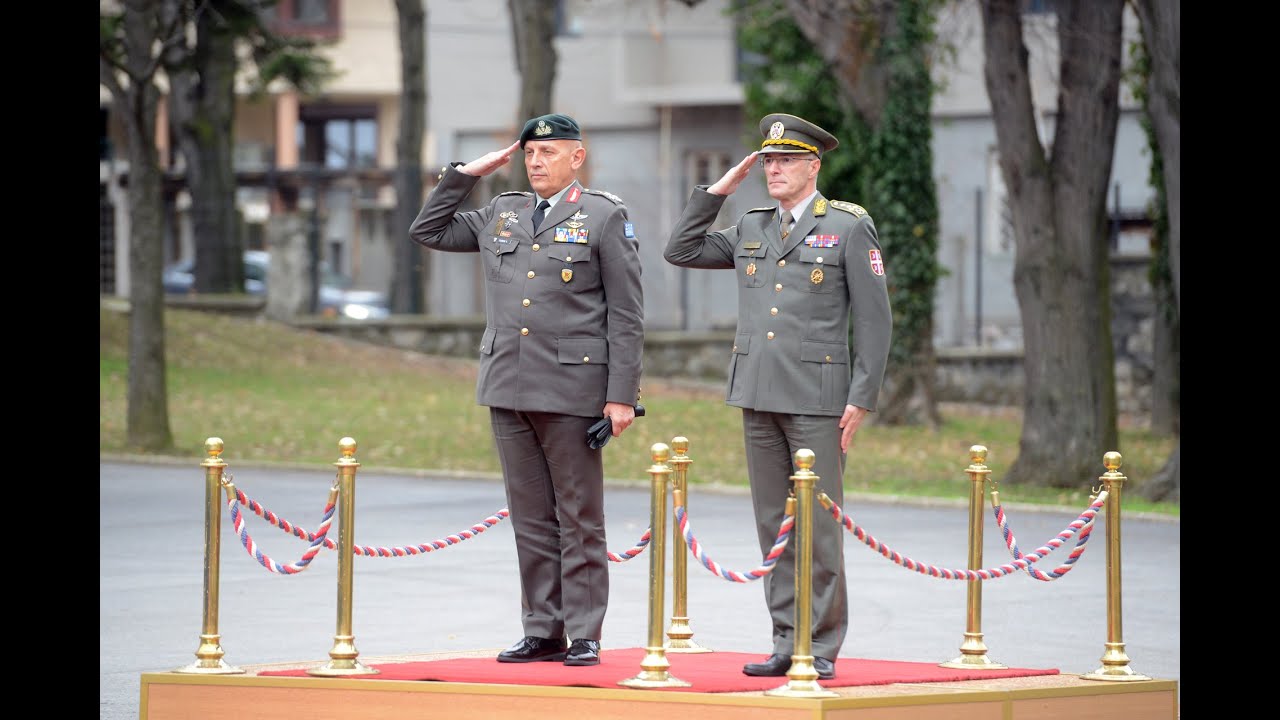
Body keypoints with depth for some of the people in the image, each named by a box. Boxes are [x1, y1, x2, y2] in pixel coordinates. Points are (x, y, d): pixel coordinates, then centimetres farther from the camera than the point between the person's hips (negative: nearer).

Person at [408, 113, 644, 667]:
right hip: (509, 390, 5)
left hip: (572, 389, -5)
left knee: (579, 521, 0)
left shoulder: (604, 217, -1)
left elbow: (626, 315, -5)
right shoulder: (501, 214, 14)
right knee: (531, 520, 8)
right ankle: (542, 632, 13)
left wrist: (621, 396, -11)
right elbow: (427, 231, 23)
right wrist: (466, 174, 12)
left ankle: (584, 636, 4)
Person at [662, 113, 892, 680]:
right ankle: (787, 643, 12)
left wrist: (861, 399, -10)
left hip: (818, 399, -5)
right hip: (759, 398, 5)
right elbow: (680, 251, 15)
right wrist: (717, 191, 8)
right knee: (774, 527, 7)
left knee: (818, 527, -4)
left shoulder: (849, 227, -2)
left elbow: (874, 320, -4)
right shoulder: (751, 229, 14)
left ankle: (822, 648, 0)